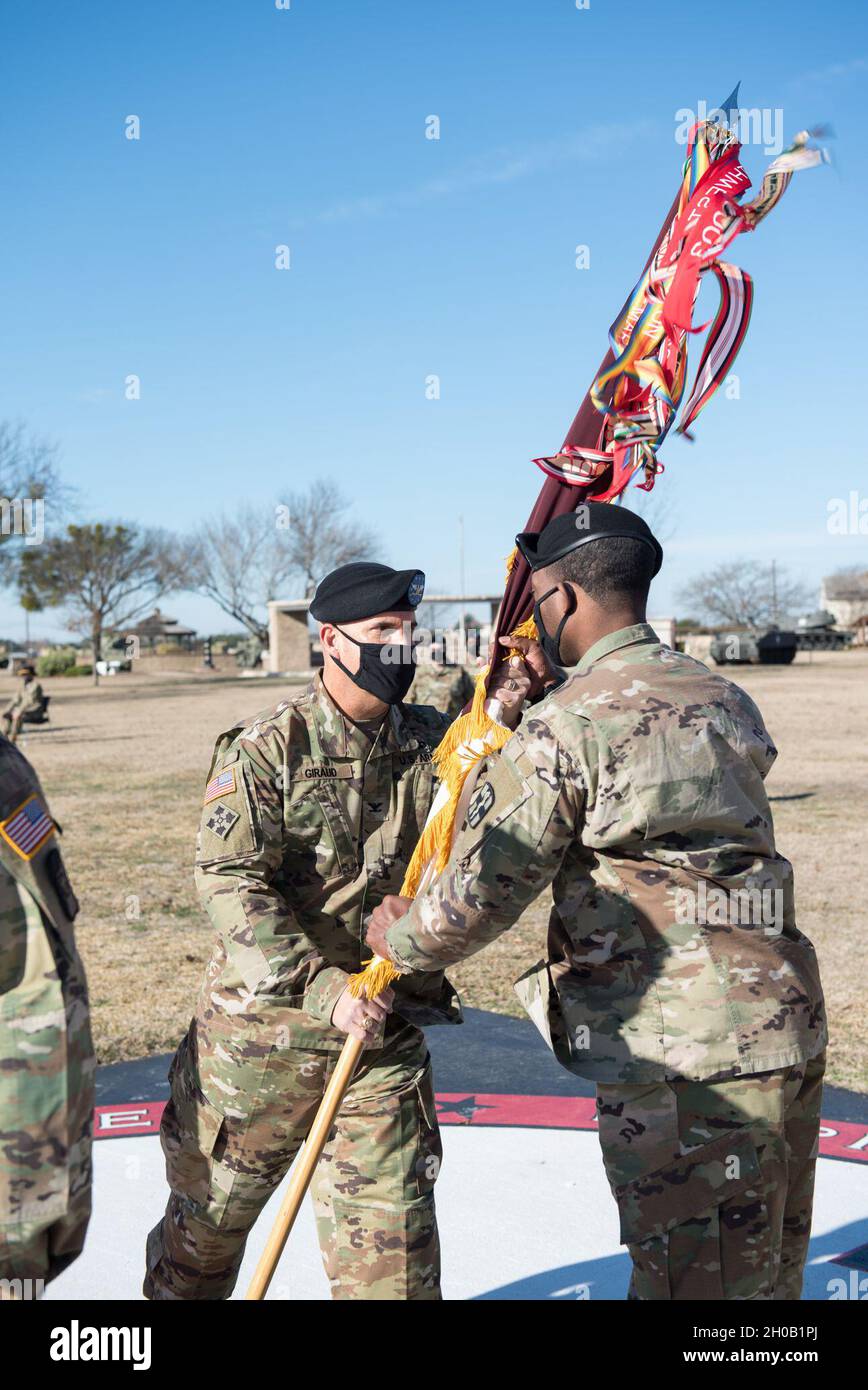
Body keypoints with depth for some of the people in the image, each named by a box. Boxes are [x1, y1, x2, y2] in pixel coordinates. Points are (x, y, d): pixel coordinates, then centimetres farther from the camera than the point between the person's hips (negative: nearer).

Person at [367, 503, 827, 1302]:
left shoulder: (563, 729, -13)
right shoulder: (726, 702, 11)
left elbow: (482, 893, -9)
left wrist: (402, 942, 11)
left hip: (683, 1060, -8)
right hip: (788, 1030, 8)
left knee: (693, 1284, 3)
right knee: (767, 1279, 20)